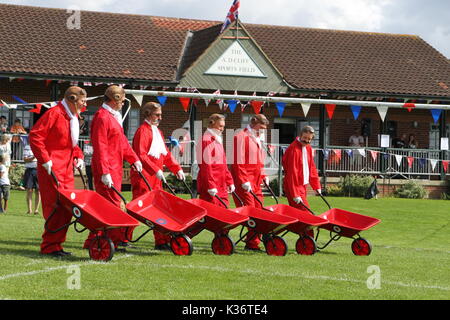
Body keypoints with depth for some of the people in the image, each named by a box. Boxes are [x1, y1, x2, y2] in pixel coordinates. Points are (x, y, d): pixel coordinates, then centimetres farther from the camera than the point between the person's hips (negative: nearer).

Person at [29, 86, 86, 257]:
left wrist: (78, 155, 8)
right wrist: (45, 160, -18)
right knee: (55, 207, -10)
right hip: (52, 168, -9)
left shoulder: (72, 116, 16)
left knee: (67, 208, 8)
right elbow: (35, 136, -16)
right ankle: (49, 247, -4)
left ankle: (57, 243, 16)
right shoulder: (54, 113, -13)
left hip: (66, 168, 9)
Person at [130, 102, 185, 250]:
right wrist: (156, 170, -24)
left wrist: (177, 169, 12)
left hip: (155, 178, 9)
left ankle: (162, 241, 12)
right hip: (143, 177, -9)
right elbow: (141, 155, -19)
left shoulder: (158, 132, 20)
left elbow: (166, 154, 23)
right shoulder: (143, 131, -9)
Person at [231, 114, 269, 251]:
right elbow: (238, 162, -14)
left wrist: (263, 176, 13)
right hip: (244, 182, -9)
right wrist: (244, 181, -19)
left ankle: (254, 241, 10)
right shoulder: (242, 137, -8)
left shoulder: (258, 139, 21)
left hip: (256, 182, 9)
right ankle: (252, 243, -11)